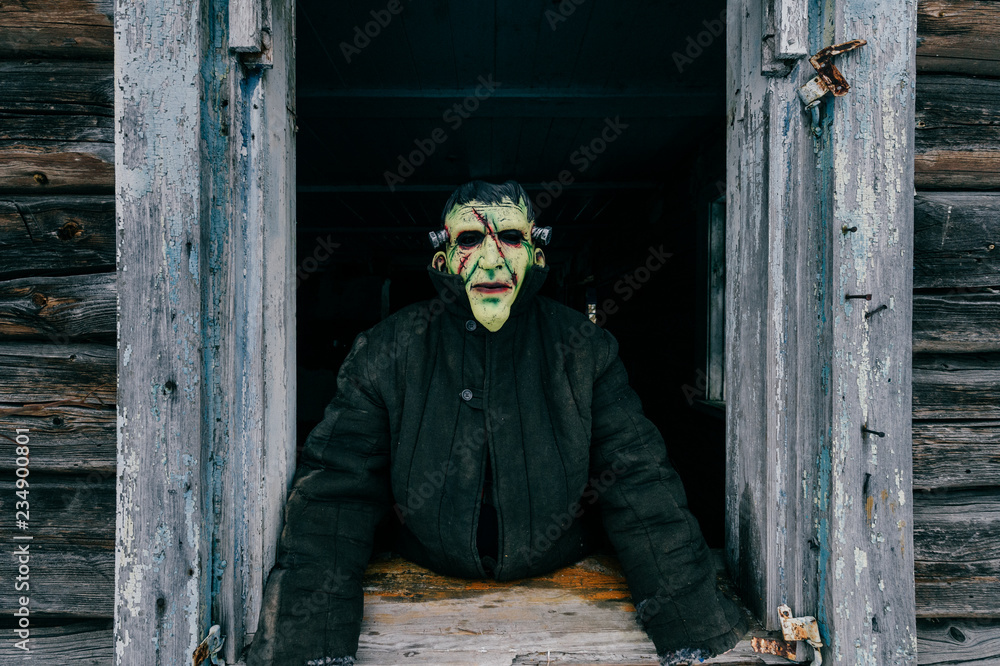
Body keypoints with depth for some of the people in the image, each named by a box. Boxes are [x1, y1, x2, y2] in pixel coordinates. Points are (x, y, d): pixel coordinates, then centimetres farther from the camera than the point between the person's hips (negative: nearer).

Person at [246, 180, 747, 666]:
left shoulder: (583, 348, -7)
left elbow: (640, 487, -6)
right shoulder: (388, 351, -8)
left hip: (563, 580, 1)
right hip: (428, 586, 0)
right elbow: (333, 493, -10)